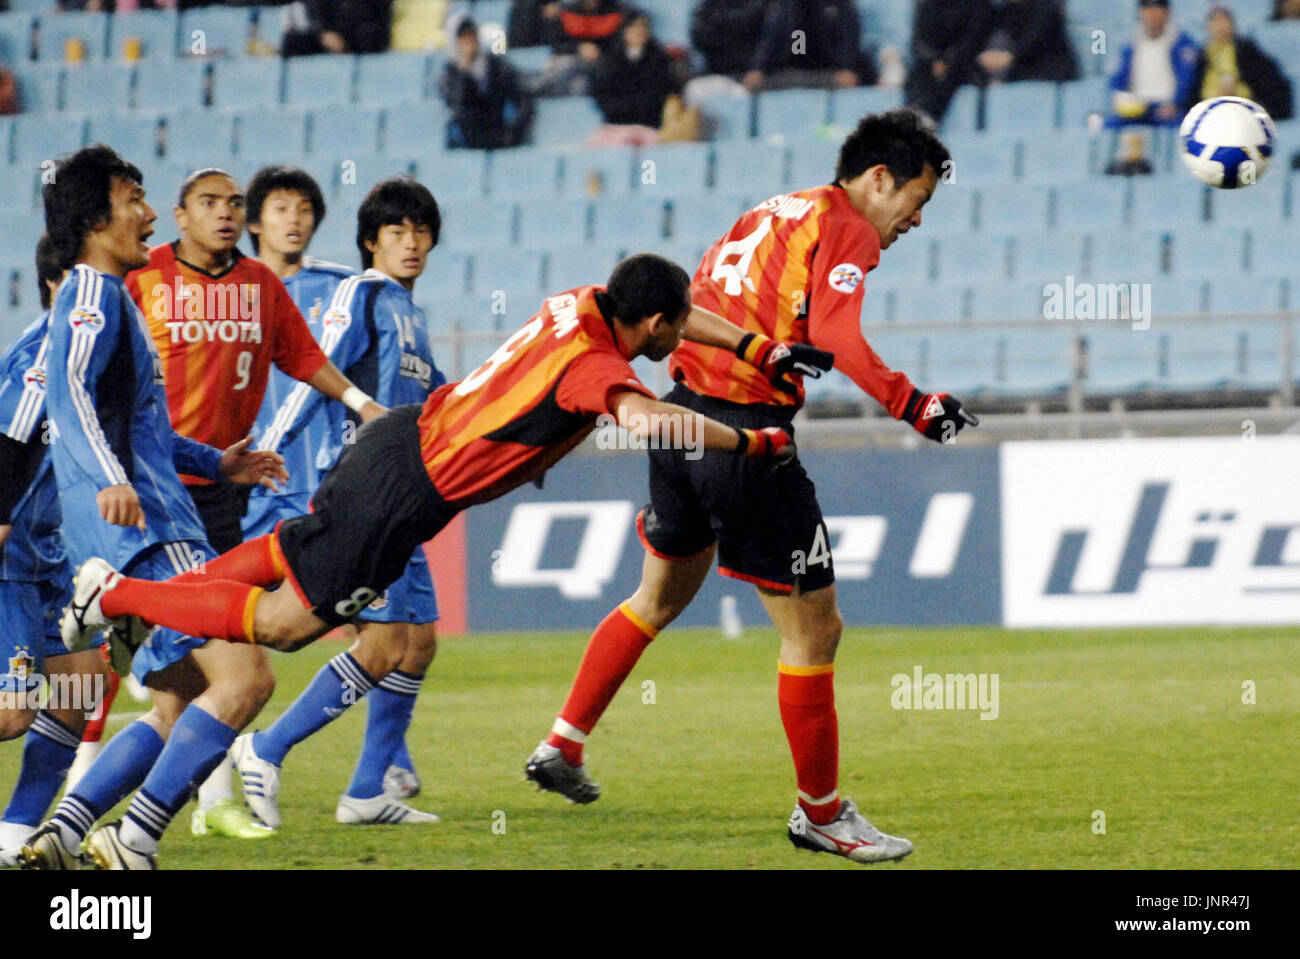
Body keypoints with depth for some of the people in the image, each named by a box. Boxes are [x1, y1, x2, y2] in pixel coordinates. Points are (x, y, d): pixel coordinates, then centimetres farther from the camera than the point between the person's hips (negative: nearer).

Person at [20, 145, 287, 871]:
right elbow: (70, 392, -24)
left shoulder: (112, 296, 24)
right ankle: (132, 842, -21)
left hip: (152, 522, 11)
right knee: (245, 677, -18)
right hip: (142, 531, -11)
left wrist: (216, 463, 39)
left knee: (184, 704, 13)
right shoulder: (94, 294, -7)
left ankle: (59, 838, 6)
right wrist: (108, 478, -39)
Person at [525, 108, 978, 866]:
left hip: (683, 412, 9)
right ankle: (821, 814, 8)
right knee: (814, 628, 1)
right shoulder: (847, 230, -8)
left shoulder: (775, 212, 16)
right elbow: (834, 336, -25)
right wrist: (914, 406, -26)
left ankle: (563, 746, 32)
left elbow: (691, 307, 19)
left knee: (661, 598, 28)